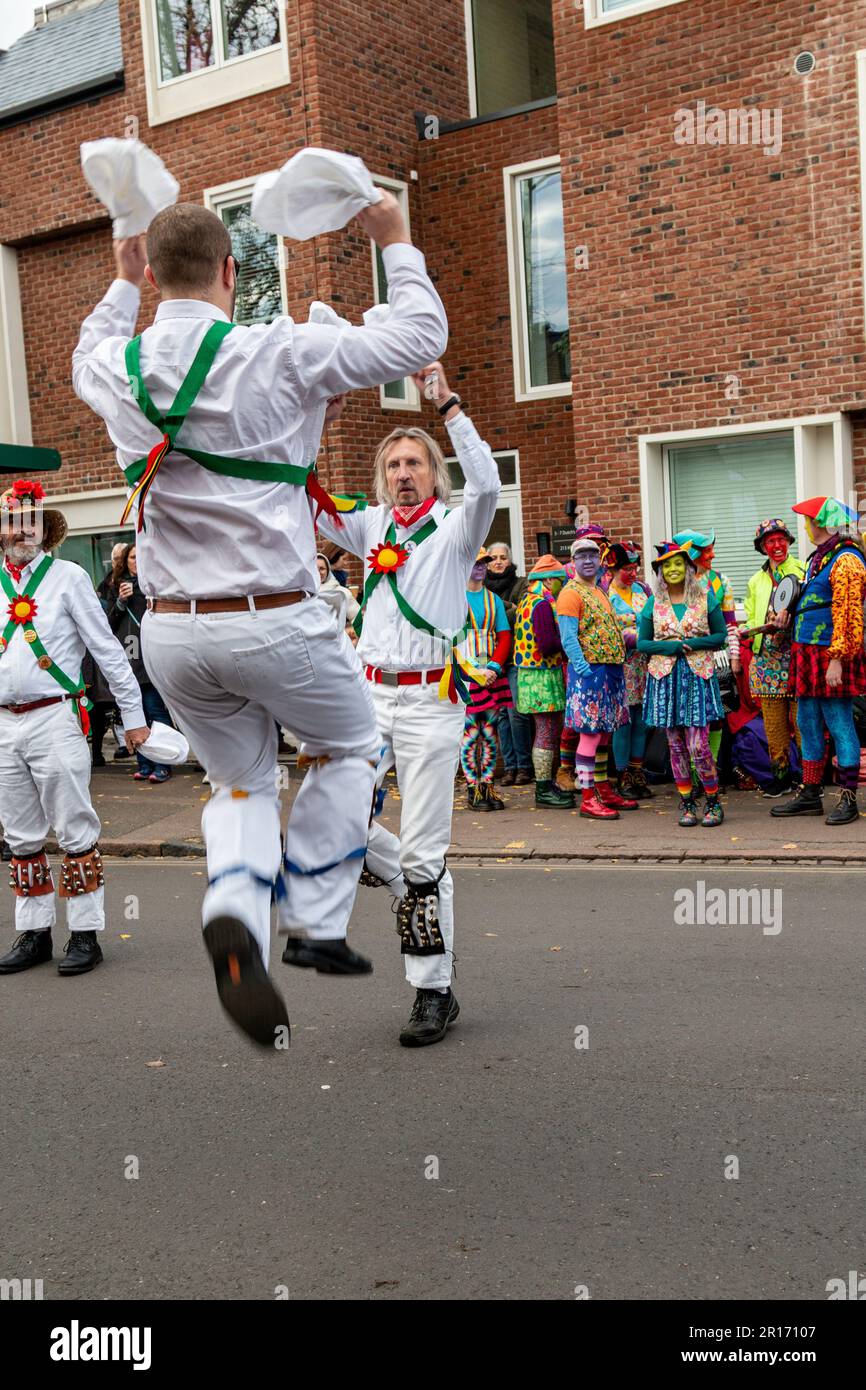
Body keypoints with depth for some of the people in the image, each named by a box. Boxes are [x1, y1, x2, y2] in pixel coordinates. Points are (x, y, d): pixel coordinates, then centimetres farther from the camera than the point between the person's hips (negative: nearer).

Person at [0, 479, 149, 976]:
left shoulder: (68, 577, -2)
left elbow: (108, 649, -2)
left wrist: (134, 715, -3)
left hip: (55, 720, -5)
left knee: (75, 831, -1)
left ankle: (86, 934, 8)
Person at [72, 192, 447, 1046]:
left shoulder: (118, 368, 2)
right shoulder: (278, 354, -11)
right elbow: (420, 335, 0)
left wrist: (123, 281, 42)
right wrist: (395, 244, 14)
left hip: (170, 630, 5)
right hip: (274, 620, -4)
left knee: (239, 783, 21)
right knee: (348, 749, 22)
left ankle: (235, 914, -8)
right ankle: (317, 922, 16)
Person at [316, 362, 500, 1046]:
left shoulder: (454, 528, 1)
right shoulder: (372, 527, 13)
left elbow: (488, 484, -19)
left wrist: (448, 405, -20)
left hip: (430, 698, -4)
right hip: (372, 693, 5)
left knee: (423, 853, -2)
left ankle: (435, 990, 10)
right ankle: (416, 891, 20)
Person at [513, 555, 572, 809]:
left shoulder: (526, 601, 14)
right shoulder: (543, 604, -17)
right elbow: (547, 645, -24)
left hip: (529, 672, 10)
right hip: (543, 676, -10)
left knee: (549, 732, 17)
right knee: (547, 733, -5)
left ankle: (545, 785, 25)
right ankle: (544, 791, 0)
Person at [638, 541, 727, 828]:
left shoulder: (705, 598, 3)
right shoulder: (654, 604, 6)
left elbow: (721, 636, 5)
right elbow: (642, 643, 7)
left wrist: (695, 643, -12)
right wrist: (670, 646, -10)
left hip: (698, 675, -2)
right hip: (665, 677, 2)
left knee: (698, 745, -8)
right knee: (676, 745, 5)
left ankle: (713, 802, 7)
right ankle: (687, 803, 16)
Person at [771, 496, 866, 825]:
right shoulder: (819, 557, 17)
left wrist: (837, 660, -23)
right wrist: (790, 612, 14)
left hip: (830, 657, -10)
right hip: (808, 655, 10)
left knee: (840, 726, -4)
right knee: (808, 724, 12)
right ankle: (810, 795, 20)